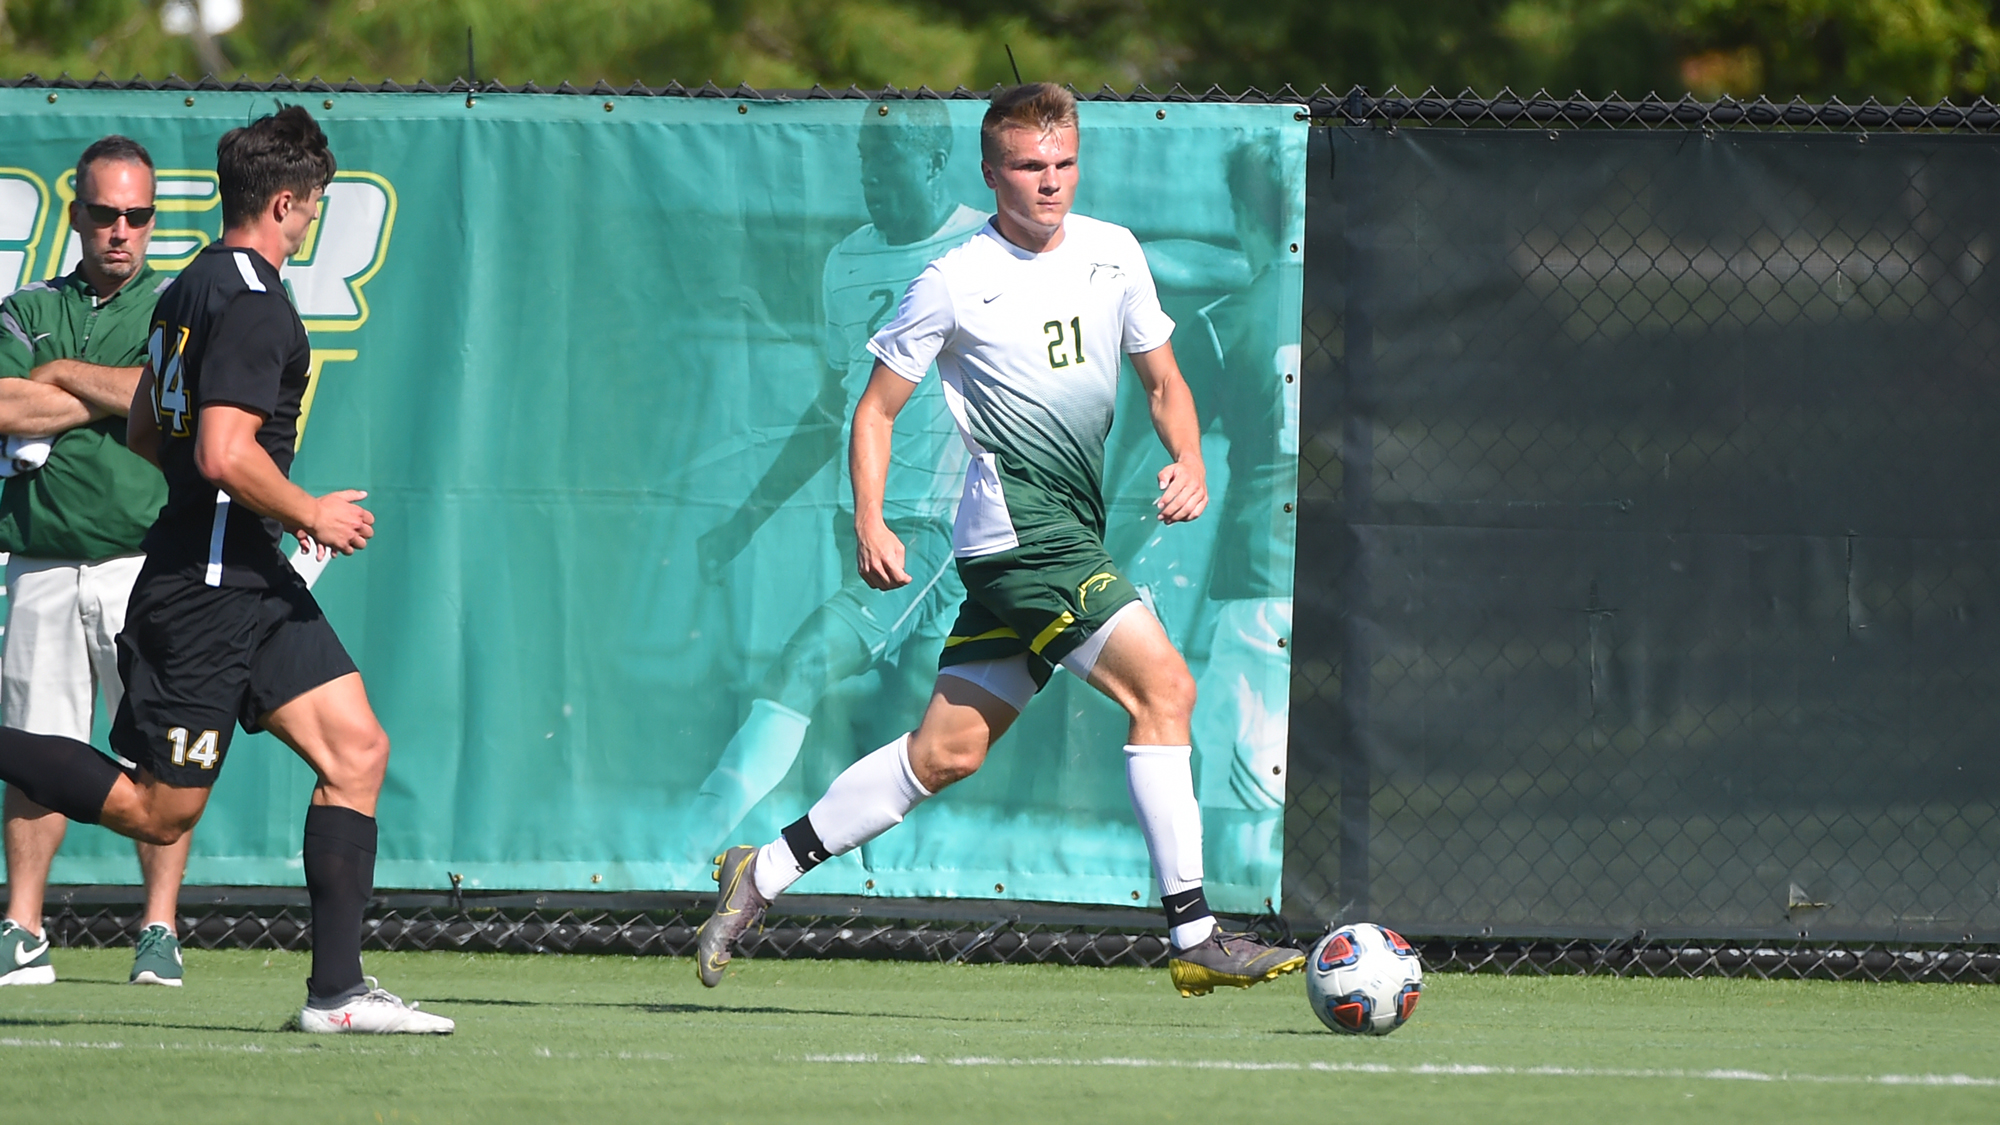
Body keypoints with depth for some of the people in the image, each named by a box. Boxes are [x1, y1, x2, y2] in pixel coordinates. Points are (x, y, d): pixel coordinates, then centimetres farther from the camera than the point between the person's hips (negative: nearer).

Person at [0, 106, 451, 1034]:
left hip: (253, 585, 10)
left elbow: (144, 429, 24)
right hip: (208, 589, -10)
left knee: (358, 750, 2)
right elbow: (226, 455, -26)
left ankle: (336, 990, -1)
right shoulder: (253, 304, -17)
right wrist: (309, 513, -12)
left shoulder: (192, 288, 14)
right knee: (158, 811, -5)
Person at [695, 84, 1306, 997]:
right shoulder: (954, 282, -4)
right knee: (1163, 686, -17)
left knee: (949, 749, 7)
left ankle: (763, 873, 18)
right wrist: (870, 525, -10)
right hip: (1020, 526, -7)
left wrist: (1187, 460, 1)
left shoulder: (1114, 255, 11)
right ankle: (1193, 938, -17)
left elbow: (1162, 380, 21)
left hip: (1071, 535, 7)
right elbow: (877, 408, 2)